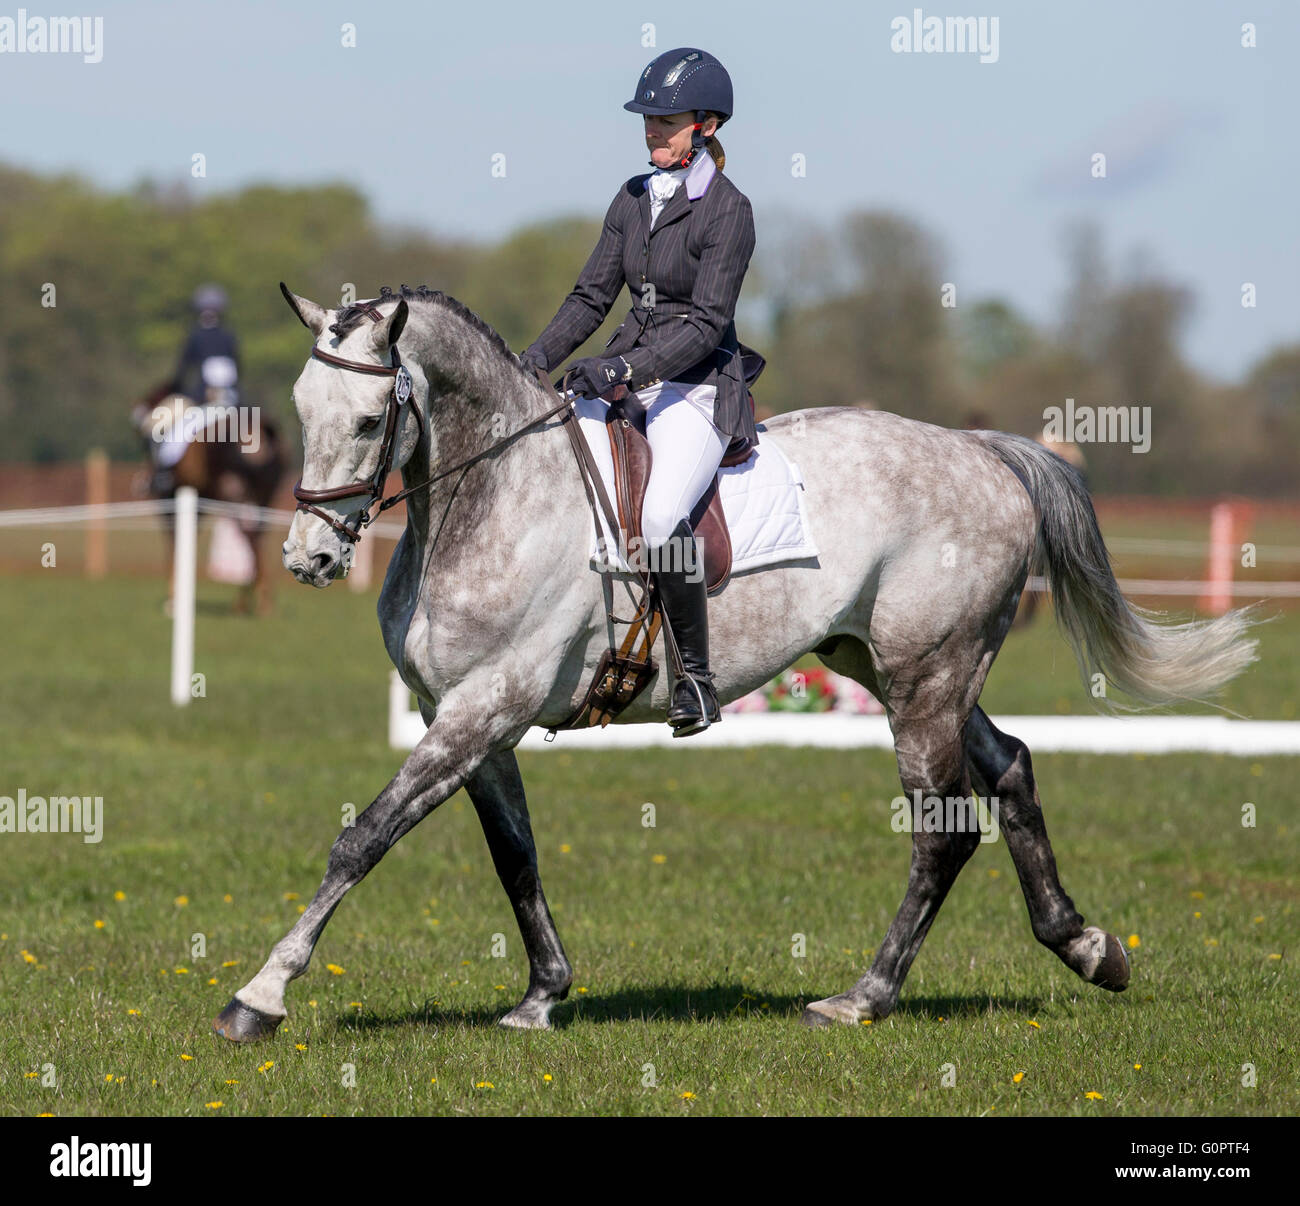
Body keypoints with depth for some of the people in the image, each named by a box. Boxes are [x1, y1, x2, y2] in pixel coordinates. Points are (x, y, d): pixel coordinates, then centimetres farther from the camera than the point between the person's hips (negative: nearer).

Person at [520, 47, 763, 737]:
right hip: (628, 381, 8)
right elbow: (593, 295, 12)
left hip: (701, 388, -8)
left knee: (660, 515, -30)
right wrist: (539, 357, -3)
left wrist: (625, 369, -26)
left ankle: (697, 679, -20)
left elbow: (707, 322, -16)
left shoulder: (727, 210, -10)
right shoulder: (634, 198, 11)